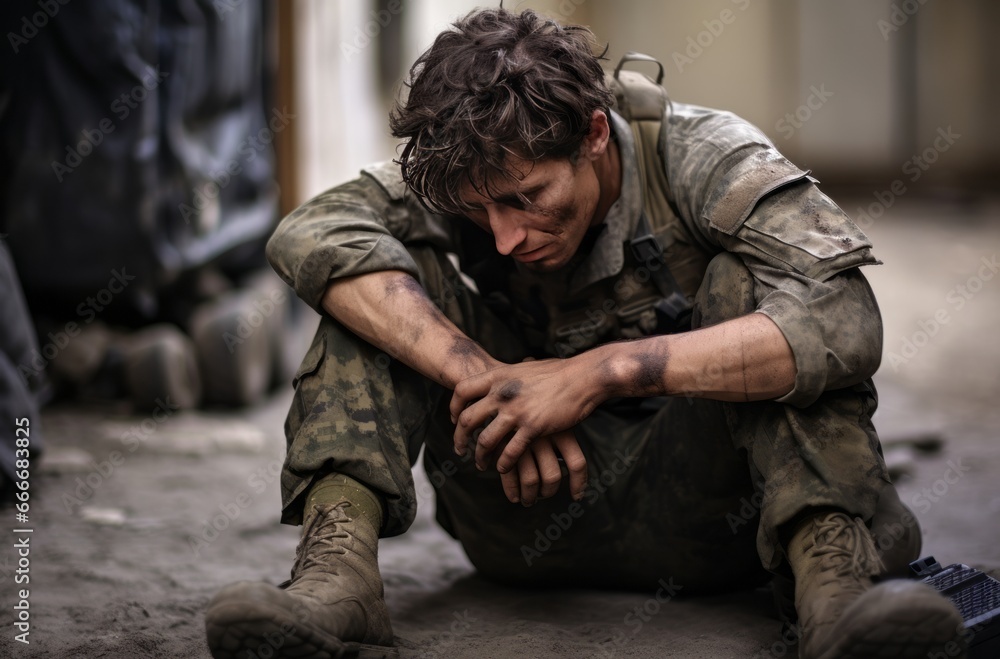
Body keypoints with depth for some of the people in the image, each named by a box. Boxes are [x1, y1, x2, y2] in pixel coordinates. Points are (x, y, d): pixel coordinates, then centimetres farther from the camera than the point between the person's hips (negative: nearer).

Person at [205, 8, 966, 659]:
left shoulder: (698, 155, -16)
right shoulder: (468, 182, -7)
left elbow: (842, 322, -31)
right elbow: (311, 235, -25)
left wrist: (603, 371, -36)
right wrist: (480, 375, -36)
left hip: (697, 510, -2)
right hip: (531, 513, 2)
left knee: (745, 279, -25)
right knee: (390, 274, -14)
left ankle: (830, 573, -40)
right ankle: (337, 572, -32)